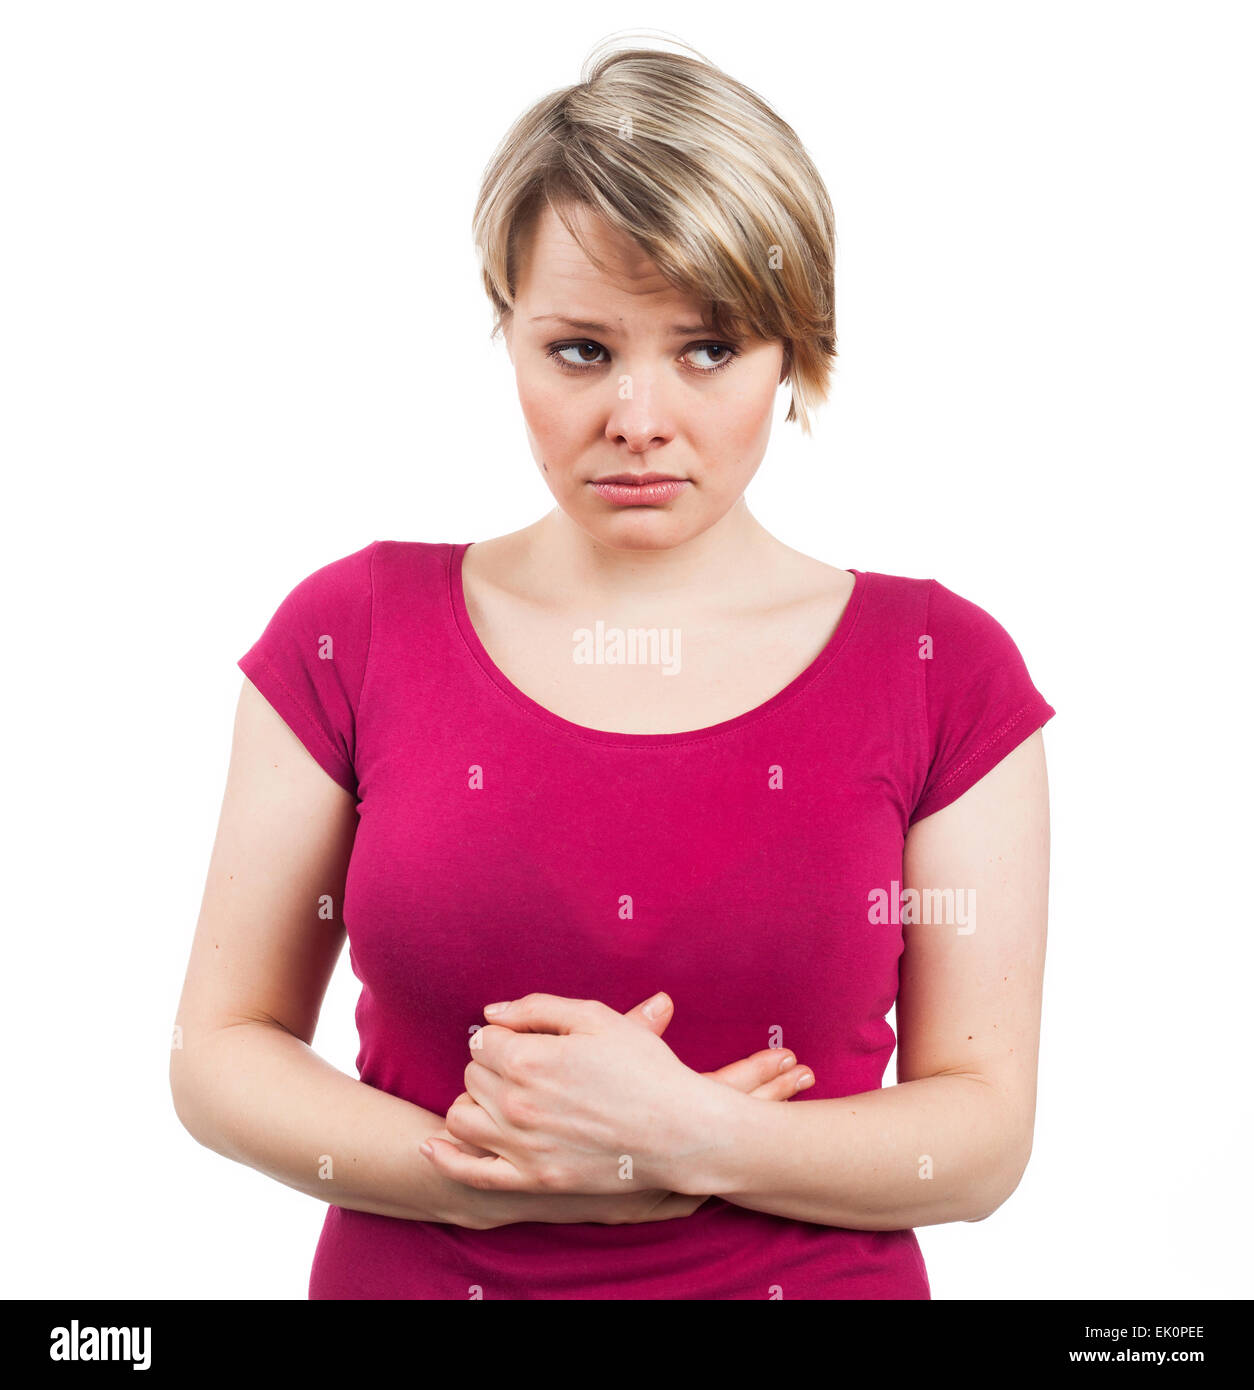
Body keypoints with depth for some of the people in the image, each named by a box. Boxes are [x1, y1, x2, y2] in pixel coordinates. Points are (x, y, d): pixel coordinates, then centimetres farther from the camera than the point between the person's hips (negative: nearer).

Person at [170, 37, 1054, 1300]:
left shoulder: (941, 668, -7)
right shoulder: (350, 632, -6)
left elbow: (985, 1131, -7)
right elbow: (219, 1051, -3)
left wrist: (687, 1139, -22)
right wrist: (478, 1180, -18)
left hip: (813, 1276, 0)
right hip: (412, 1269, 1)